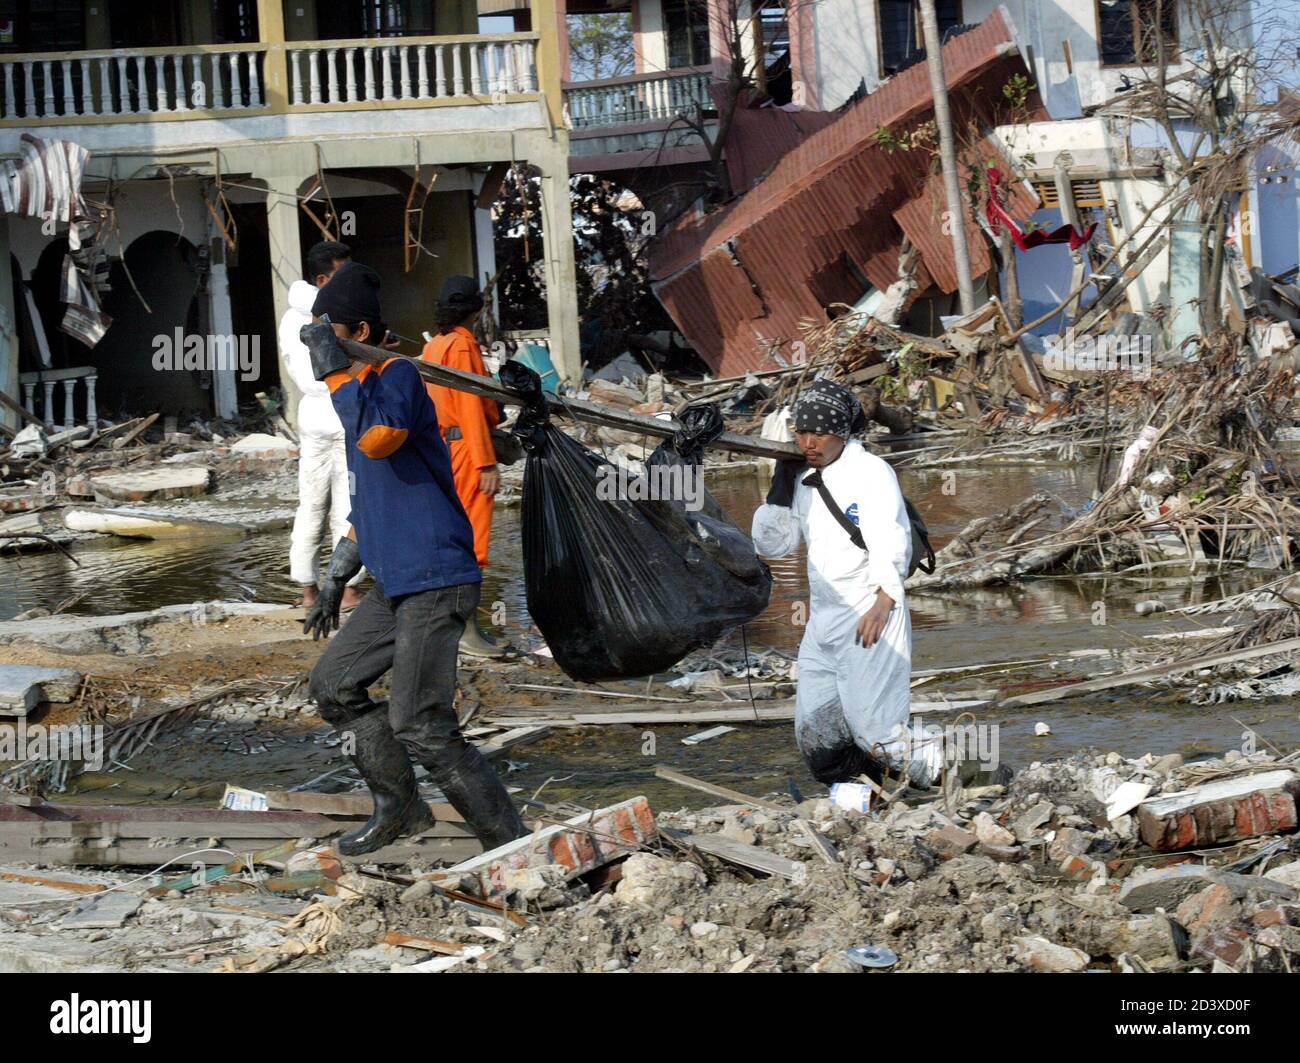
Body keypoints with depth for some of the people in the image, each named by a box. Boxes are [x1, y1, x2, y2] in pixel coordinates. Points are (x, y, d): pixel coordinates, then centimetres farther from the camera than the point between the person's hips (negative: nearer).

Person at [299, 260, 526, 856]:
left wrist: (334, 370, -26)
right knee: (333, 686, 18)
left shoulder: (398, 376, -12)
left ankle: (510, 846, -9)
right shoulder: (365, 387, 18)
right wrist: (336, 577, 27)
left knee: (420, 728, -15)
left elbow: (379, 435, -36)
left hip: (435, 586, -11)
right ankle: (399, 809, 27)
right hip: (393, 586, 11)